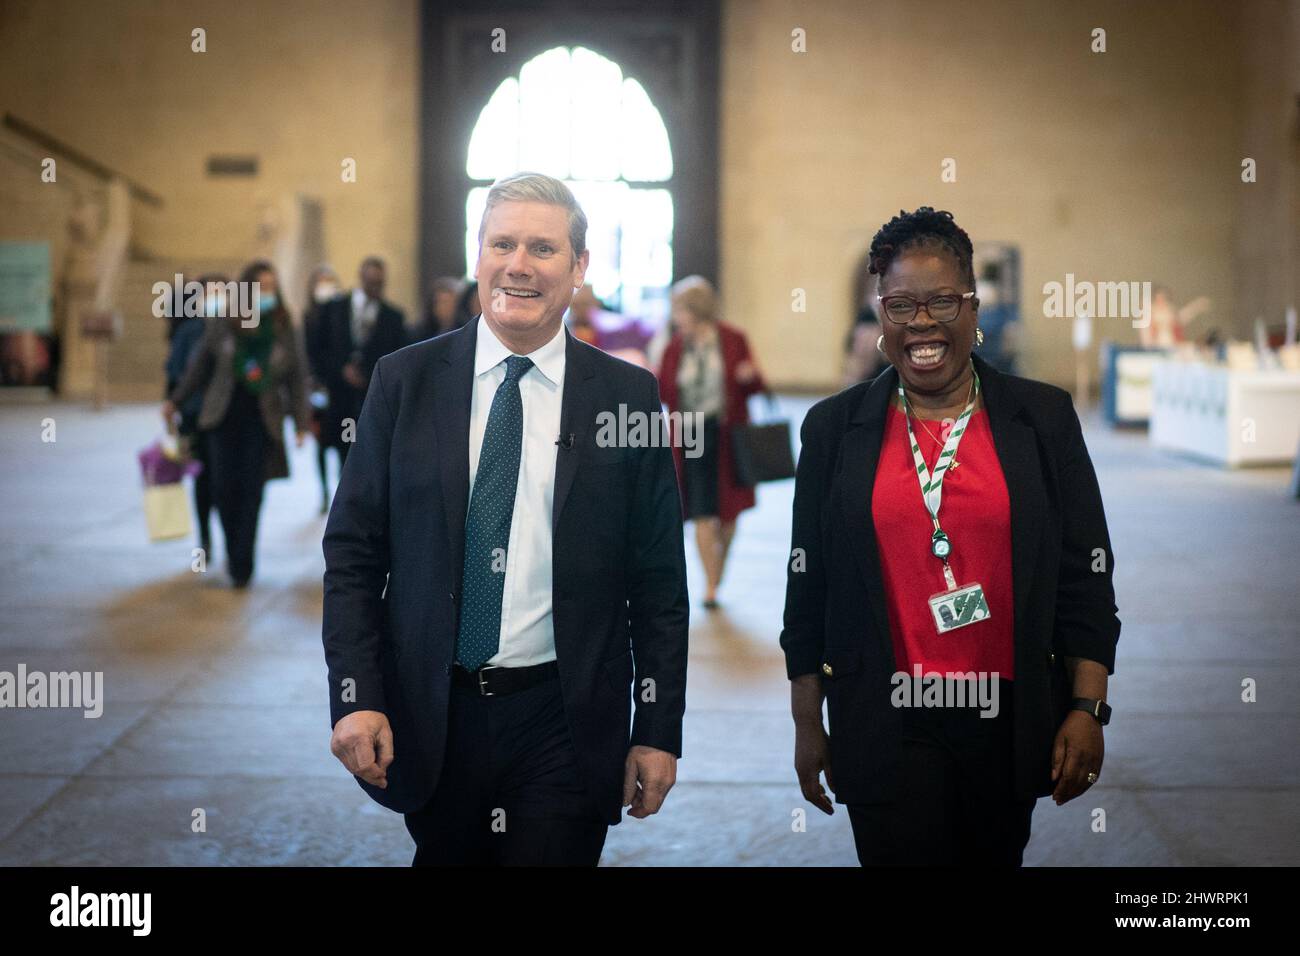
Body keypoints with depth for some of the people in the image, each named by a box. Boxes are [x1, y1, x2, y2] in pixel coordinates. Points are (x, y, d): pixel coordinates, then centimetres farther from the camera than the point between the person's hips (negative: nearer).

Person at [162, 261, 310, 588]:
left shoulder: (283, 329, 1)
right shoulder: (223, 324, 1)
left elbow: (297, 377, 4)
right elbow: (200, 365, 11)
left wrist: (300, 423, 0)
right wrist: (175, 401, 14)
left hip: (262, 419, -1)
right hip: (224, 414, 1)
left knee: (251, 490, -4)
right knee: (224, 486, -2)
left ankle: (242, 564, 3)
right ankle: (233, 550, 18)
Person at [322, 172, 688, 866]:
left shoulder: (627, 395, -1)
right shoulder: (404, 381, 1)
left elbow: (659, 580, 1)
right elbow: (353, 551, 1)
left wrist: (659, 730, -2)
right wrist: (356, 697, -7)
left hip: (564, 723, -1)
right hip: (427, 718, 1)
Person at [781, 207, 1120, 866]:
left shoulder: (1043, 418, 2)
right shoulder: (835, 428, 3)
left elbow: (1086, 573, 2)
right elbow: (807, 584, 6)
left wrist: (1087, 710, -4)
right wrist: (807, 723, 6)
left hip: (1008, 720, 1)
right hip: (885, 726, 0)